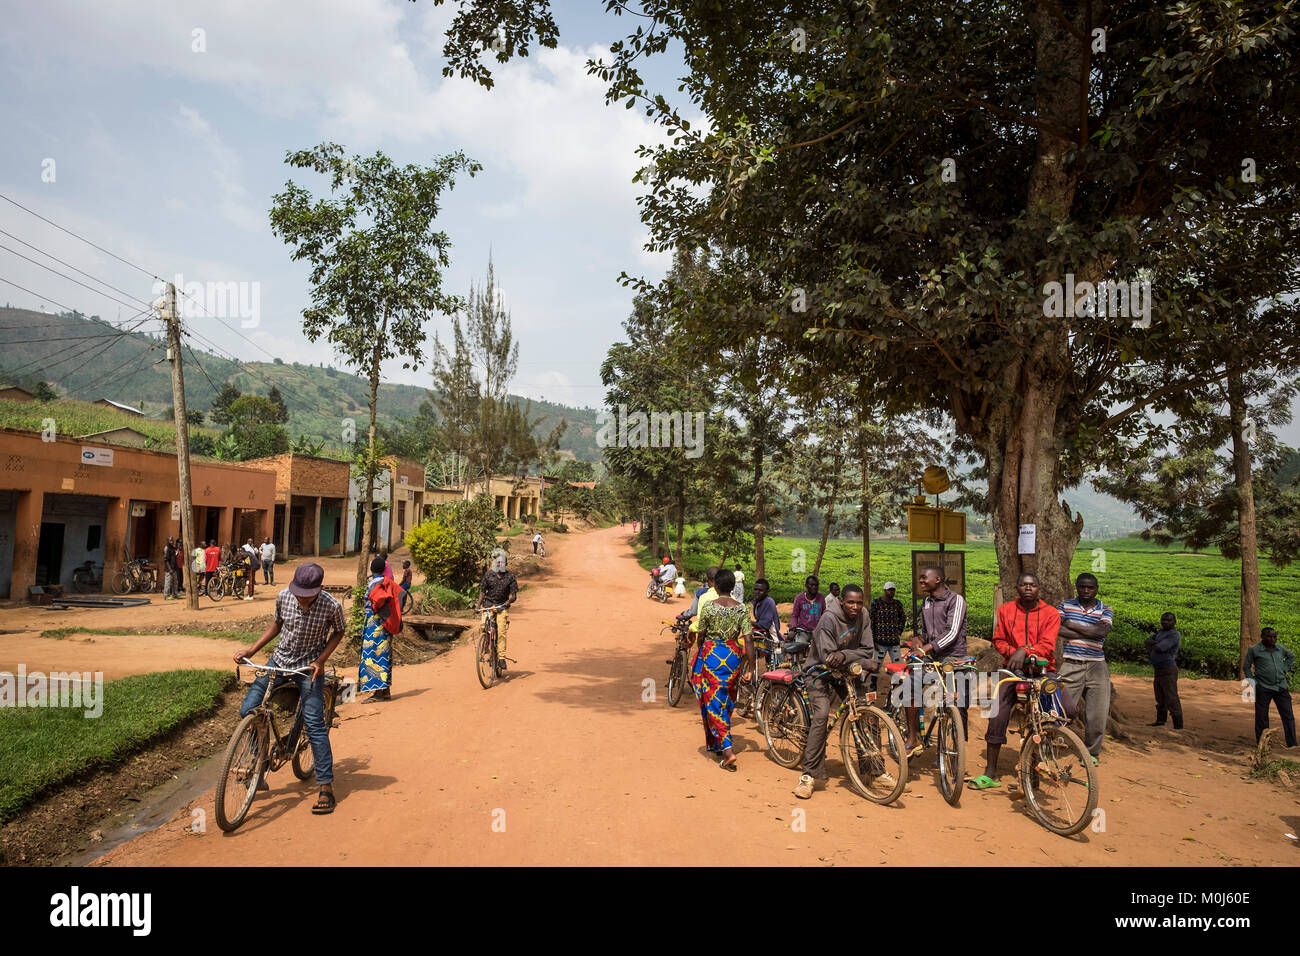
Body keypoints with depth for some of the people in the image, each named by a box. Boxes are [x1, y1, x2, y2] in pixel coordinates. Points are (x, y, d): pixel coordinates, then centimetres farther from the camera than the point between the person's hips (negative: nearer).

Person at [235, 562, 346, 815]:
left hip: (309, 667, -4)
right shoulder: (283, 597, -13)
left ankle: (326, 786, -1)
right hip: (280, 661, 4)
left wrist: (321, 660, -14)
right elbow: (277, 624, 8)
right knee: (248, 711, -3)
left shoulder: (331, 605, -22)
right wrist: (252, 650, 1)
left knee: (315, 724, -10)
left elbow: (339, 631, -3)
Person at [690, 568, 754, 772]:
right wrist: (750, 668, -1)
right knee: (727, 702, 19)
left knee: (714, 703, 2)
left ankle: (727, 750, -9)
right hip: (733, 656, 4)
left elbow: (701, 636, -2)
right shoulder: (741, 609, -3)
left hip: (712, 655, -4)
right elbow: (748, 640, -6)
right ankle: (717, 744, 34)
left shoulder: (708, 607, -11)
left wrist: (701, 655, 18)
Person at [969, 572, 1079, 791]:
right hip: (1014, 670, 0)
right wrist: (1014, 652, -12)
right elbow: (998, 640, 7)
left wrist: (1026, 652, -26)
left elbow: (1047, 646, -9)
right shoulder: (1005, 610, 8)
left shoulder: (1051, 613, 2)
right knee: (997, 717, -11)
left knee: (1070, 710, -20)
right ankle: (990, 774, -2)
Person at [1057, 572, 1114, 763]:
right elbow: (1058, 630, -9)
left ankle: (1092, 752, 22)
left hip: (1096, 666, 1)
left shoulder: (1105, 611, 9)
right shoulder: (1065, 606, 7)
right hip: (1070, 666, -1)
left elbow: (1102, 631, -11)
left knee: (1098, 713, 3)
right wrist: (1089, 633, -12)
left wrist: (1071, 625, -9)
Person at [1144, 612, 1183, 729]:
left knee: (1172, 699, -9)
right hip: (1159, 670, 9)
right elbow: (1146, 641, 9)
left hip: (1168, 670, -9)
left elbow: (1159, 648, -22)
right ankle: (1160, 721, 29)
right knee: (1160, 698, 18)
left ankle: (1178, 727, -7)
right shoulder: (1161, 632, 13)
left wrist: (1151, 645, 0)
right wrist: (1155, 643, -12)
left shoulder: (1174, 635, -15)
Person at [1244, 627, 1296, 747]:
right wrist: (1252, 681, -3)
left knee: (1288, 716, 4)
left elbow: (1291, 656, 30)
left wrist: (1285, 669, 17)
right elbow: (1246, 667, 3)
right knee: (1262, 718, 3)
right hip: (1263, 689, -4)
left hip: (1281, 687, 4)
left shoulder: (1280, 648, 8)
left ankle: (1292, 745, 12)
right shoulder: (1254, 650, -4)